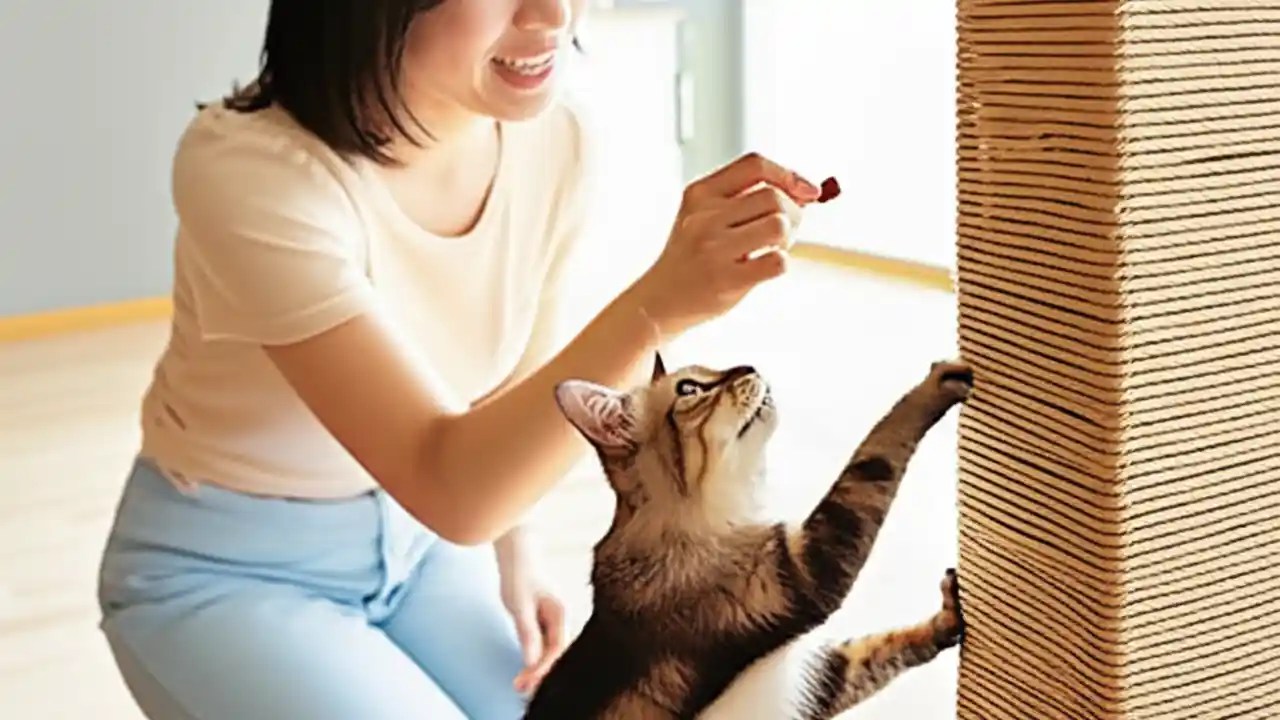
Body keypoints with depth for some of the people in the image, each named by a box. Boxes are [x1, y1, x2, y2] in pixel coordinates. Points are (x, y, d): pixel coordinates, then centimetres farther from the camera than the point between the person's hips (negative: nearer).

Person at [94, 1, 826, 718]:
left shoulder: (556, 141, -12)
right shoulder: (249, 168, -31)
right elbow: (449, 488, -35)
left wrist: (514, 557, -1)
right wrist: (657, 303, -46)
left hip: (415, 540, 5)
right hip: (226, 571, -5)